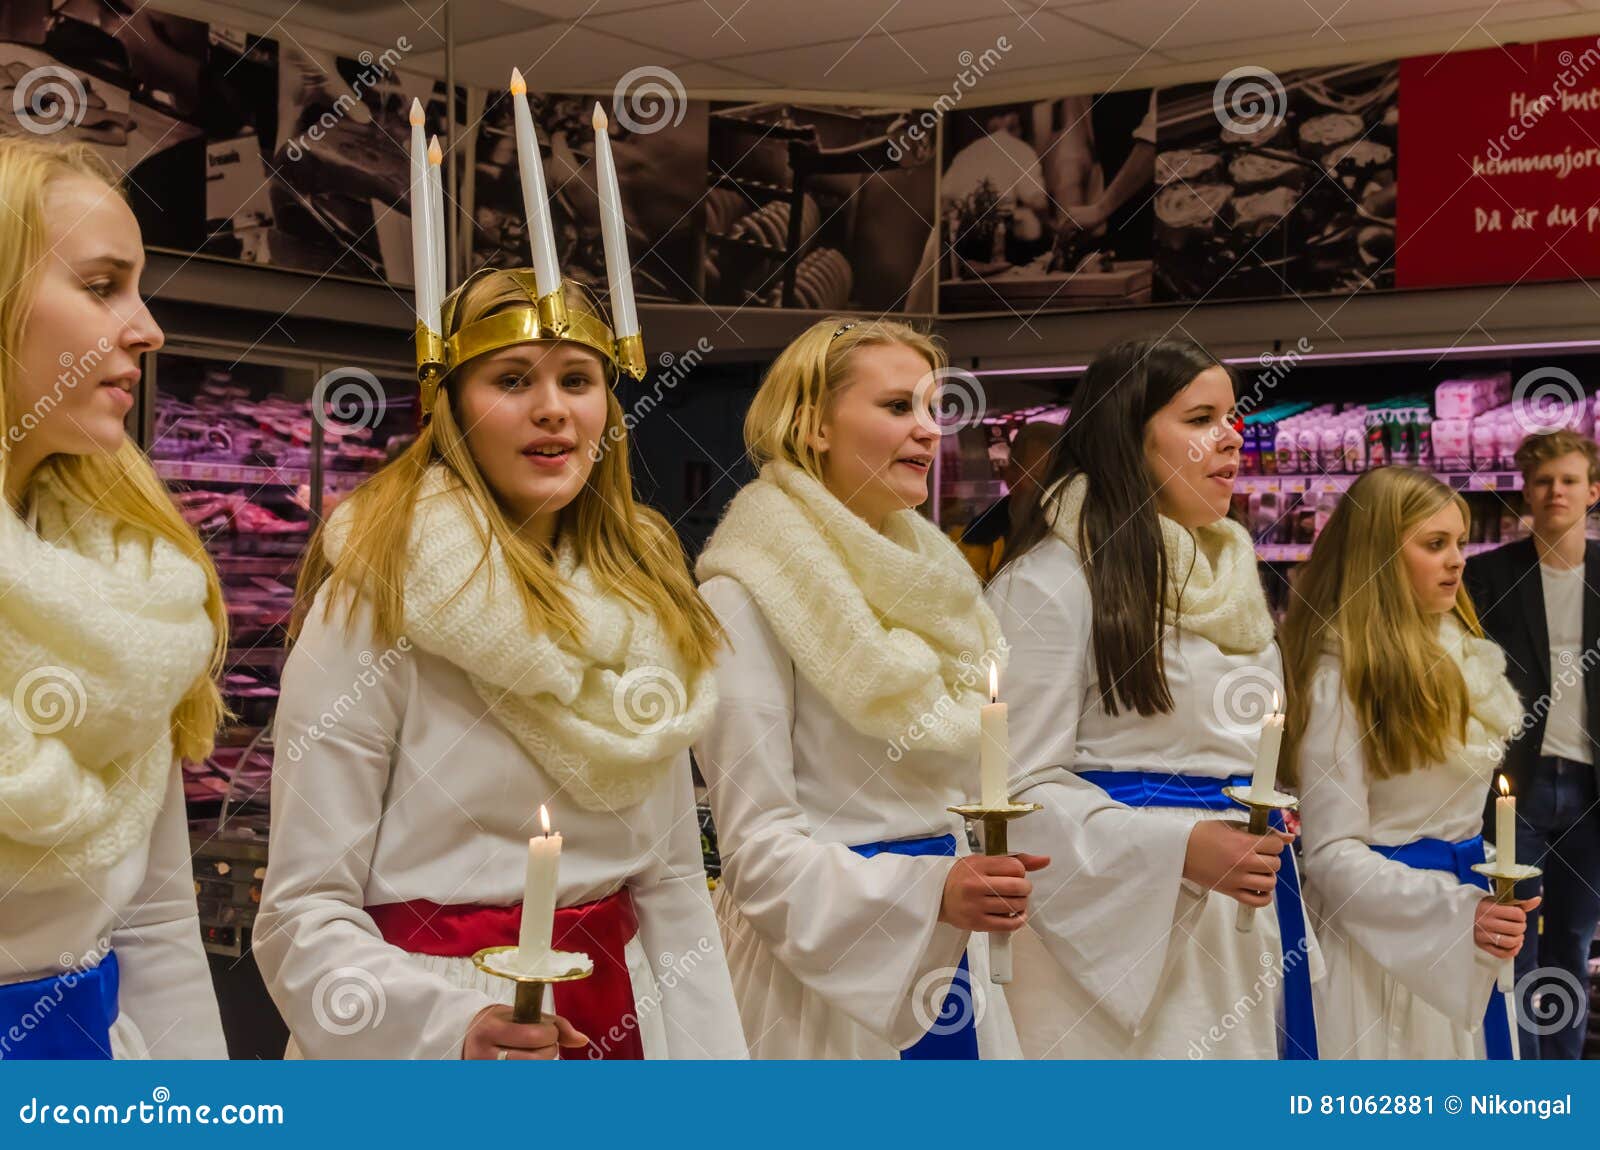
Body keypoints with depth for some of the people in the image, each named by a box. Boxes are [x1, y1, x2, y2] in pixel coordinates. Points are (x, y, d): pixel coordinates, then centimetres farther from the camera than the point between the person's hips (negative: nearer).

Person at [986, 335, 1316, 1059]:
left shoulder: (1228, 572, 15)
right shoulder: (1050, 581, -11)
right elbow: (1025, 787, -15)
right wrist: (1177, 848, -25)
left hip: (1236, 914, 8)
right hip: (1117, 923, -7)